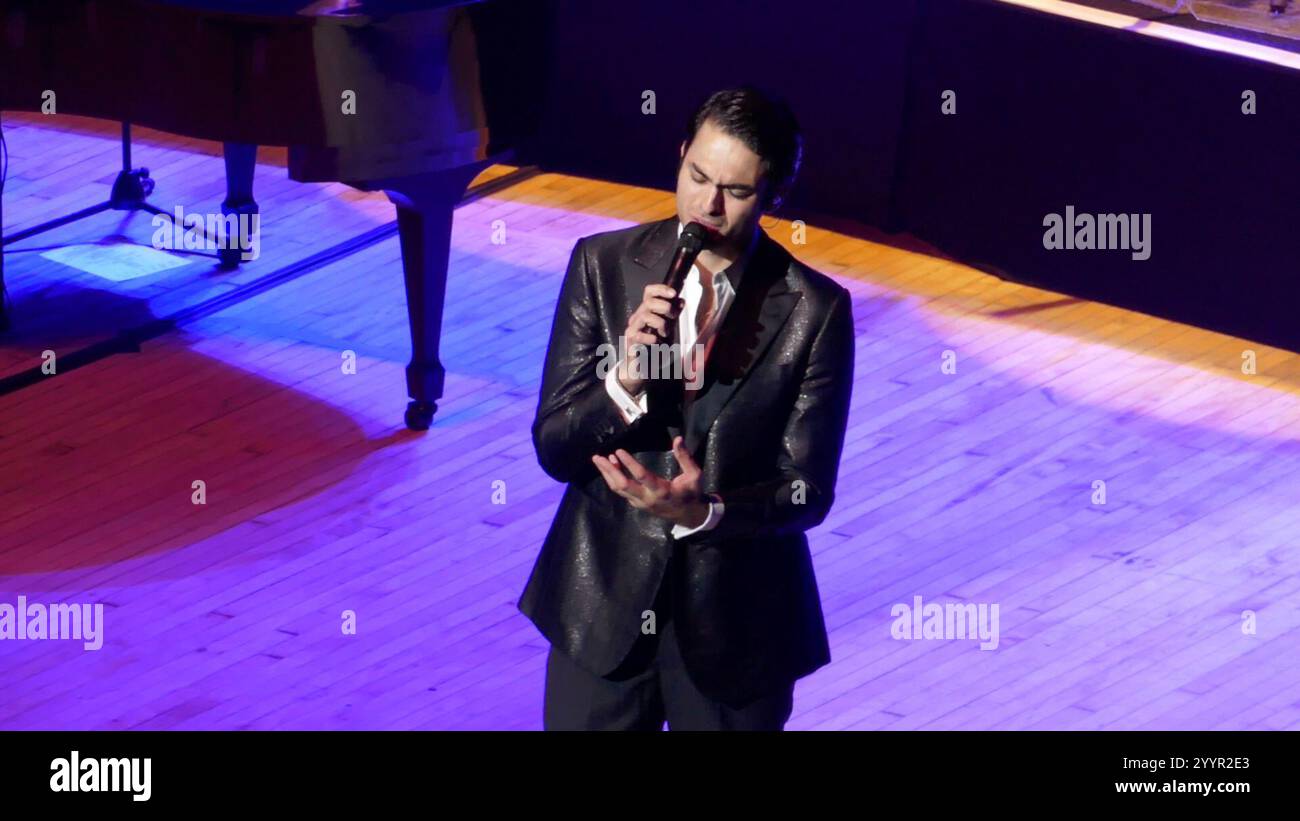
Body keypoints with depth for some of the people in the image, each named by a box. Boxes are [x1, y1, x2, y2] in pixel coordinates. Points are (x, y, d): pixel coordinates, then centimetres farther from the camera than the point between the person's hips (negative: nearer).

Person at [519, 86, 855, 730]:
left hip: (735, 626, -1)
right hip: (601, 606, 1)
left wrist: (702, 512, -26)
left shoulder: (816, 311, -9)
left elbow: (807, 492, -8)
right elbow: (553, 448, -5)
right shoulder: (602, 266, -4)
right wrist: (626, 381, -23)